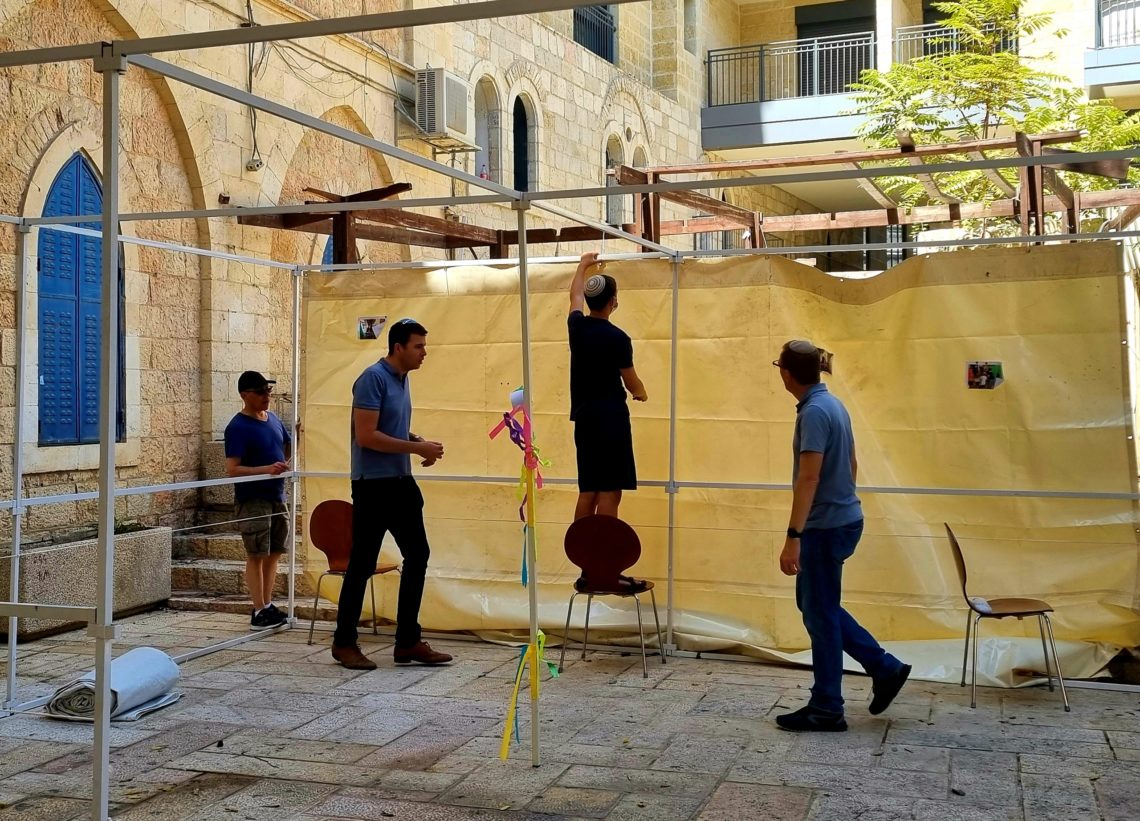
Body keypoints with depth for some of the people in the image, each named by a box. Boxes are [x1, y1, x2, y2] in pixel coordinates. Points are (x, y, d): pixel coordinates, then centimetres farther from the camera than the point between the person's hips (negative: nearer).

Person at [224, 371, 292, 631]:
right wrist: (266, 469, -29)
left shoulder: (273, 419, 10)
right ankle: (259, 612, 3)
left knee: (274, 552, 11)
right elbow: (232, 469, -19)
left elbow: (288, 452, 23)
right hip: (252, 500, -7)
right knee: (256, 555, -2)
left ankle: (267, 605, 20)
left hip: (277, 497, 7)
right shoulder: (238, 427, -13)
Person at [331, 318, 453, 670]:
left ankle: (408, 641, 15)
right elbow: (366, 436, -22)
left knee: (417, 555, 8)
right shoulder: (373, 378, -15)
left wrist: (418, 441, 4)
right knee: (362, 563, -1)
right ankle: (344, 642, 12)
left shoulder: (402, 379, 12)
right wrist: (416, 448, -18)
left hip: (401, 482, 9)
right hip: (373, 484, -9)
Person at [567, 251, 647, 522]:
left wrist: (583, 266, 43)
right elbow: (631, 382, -2)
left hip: (583, 416, 7)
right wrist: (641, 394, 21)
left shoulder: (576, 326, 5)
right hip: (610, 417, -7)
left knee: (587, 490, 11)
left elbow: (576, 296, 27)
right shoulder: (618, 337, -12)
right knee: (609, 491, -6)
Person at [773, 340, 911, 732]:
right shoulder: (833, 404, 10)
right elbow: (850, 464, 19)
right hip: (842, 518, 10)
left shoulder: (813, 412, -20)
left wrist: (793, 536, -29)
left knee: (820, 614, 0)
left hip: (825, 527, -10)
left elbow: (809, 478, -27)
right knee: (815, 605, 19)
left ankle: (826, 709, 10)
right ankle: (884, 667, 20)